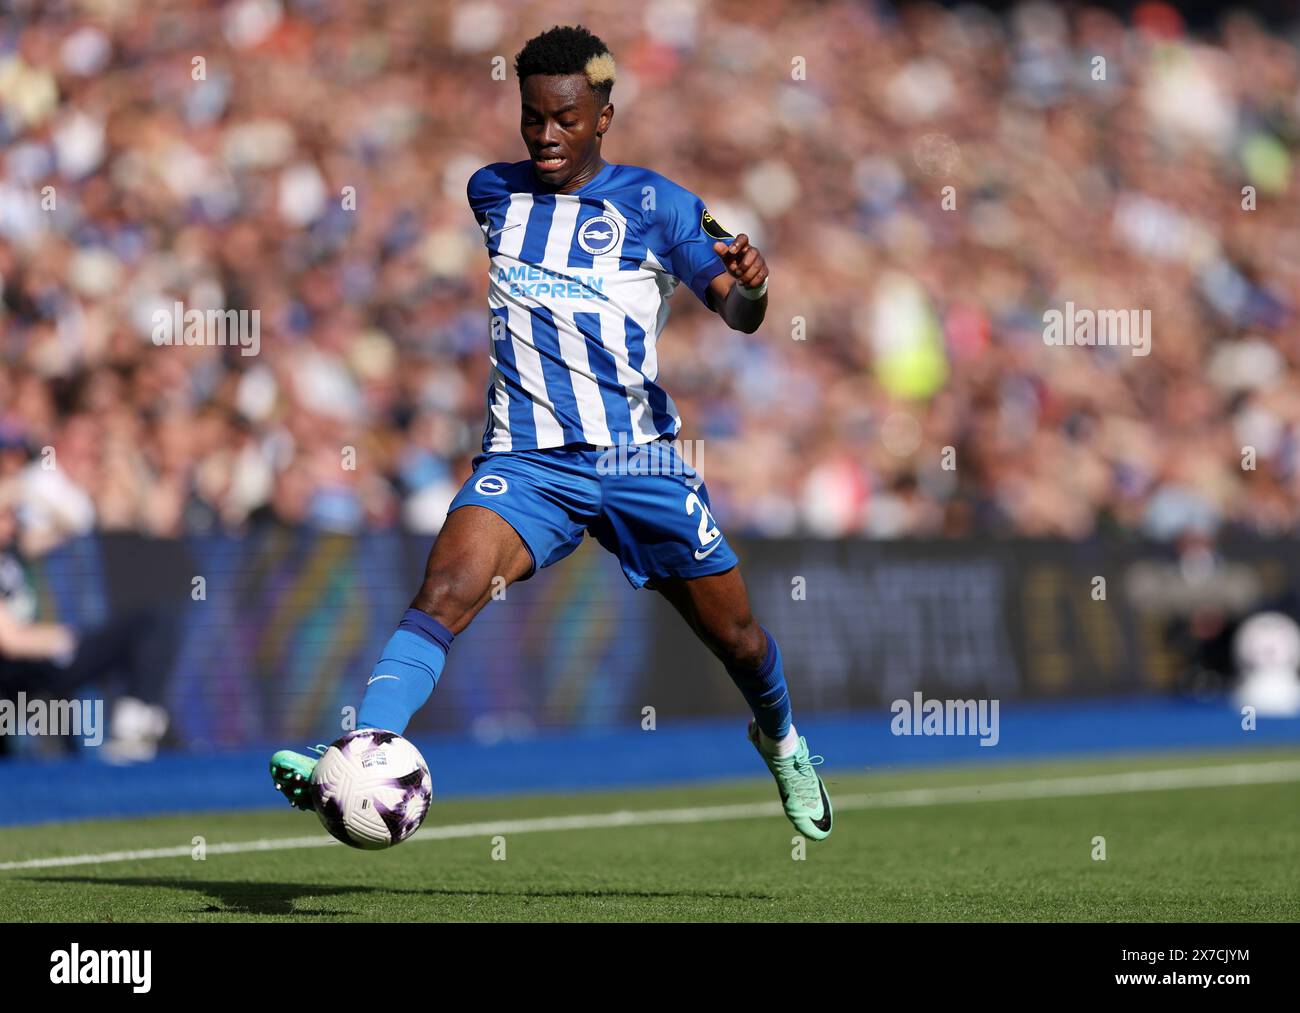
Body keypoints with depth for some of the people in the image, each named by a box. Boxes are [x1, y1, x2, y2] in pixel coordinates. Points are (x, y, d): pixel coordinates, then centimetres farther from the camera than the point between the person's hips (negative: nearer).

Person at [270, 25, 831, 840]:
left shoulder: (653, 204, -2)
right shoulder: (492, 191, 8)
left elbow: (739, 313, -6)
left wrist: (750, 284, -28)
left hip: (640, 459, -1)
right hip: (530, 464, 1)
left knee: (737, 638, 11)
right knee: (446, 590, -27)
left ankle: (782, 740, 44)